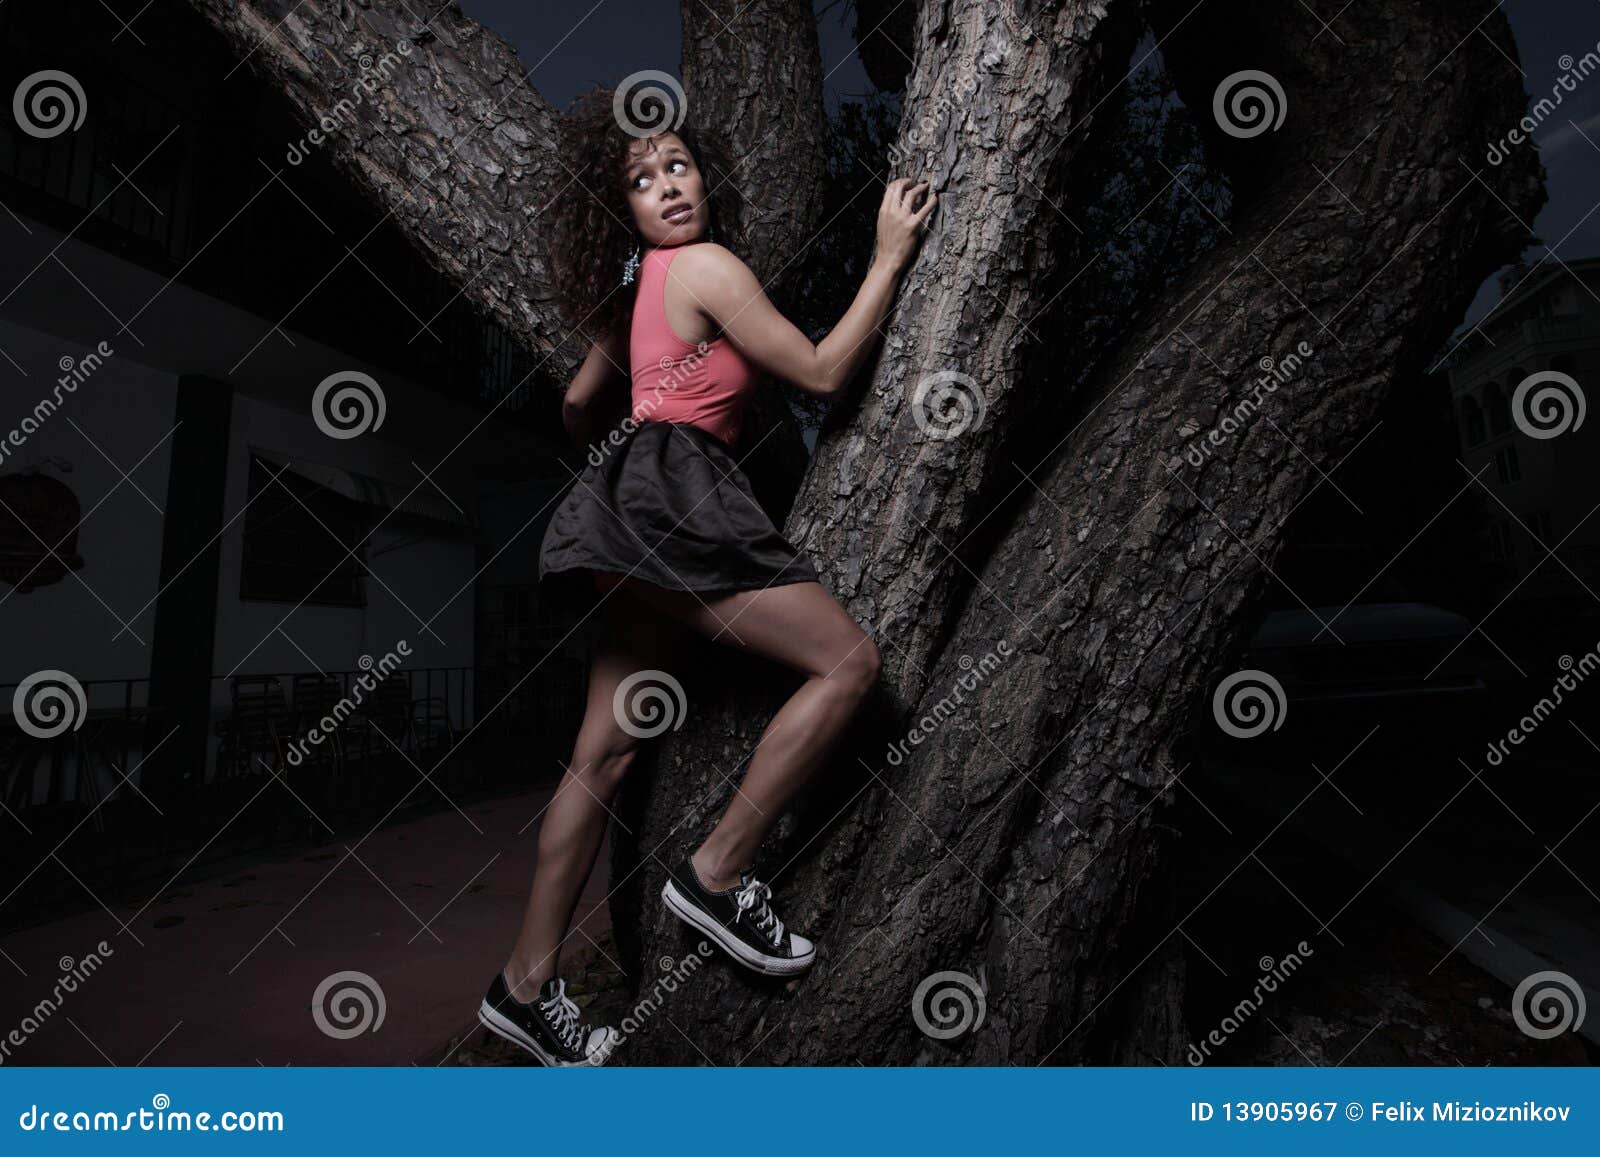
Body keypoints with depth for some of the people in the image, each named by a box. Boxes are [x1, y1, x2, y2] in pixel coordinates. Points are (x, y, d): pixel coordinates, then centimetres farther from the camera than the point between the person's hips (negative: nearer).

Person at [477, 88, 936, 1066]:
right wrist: (891, 257, 3)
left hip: (638, 505, 10)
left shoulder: (639, 290, 24)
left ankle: (528, 983, 17)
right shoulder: (706, 266, -3)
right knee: (850, 660, -11)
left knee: (608, 748, 8)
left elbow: (579, 404, 31)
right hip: (672, 498, -10)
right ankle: (718, 873, -6)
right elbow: (824, 373, -5)